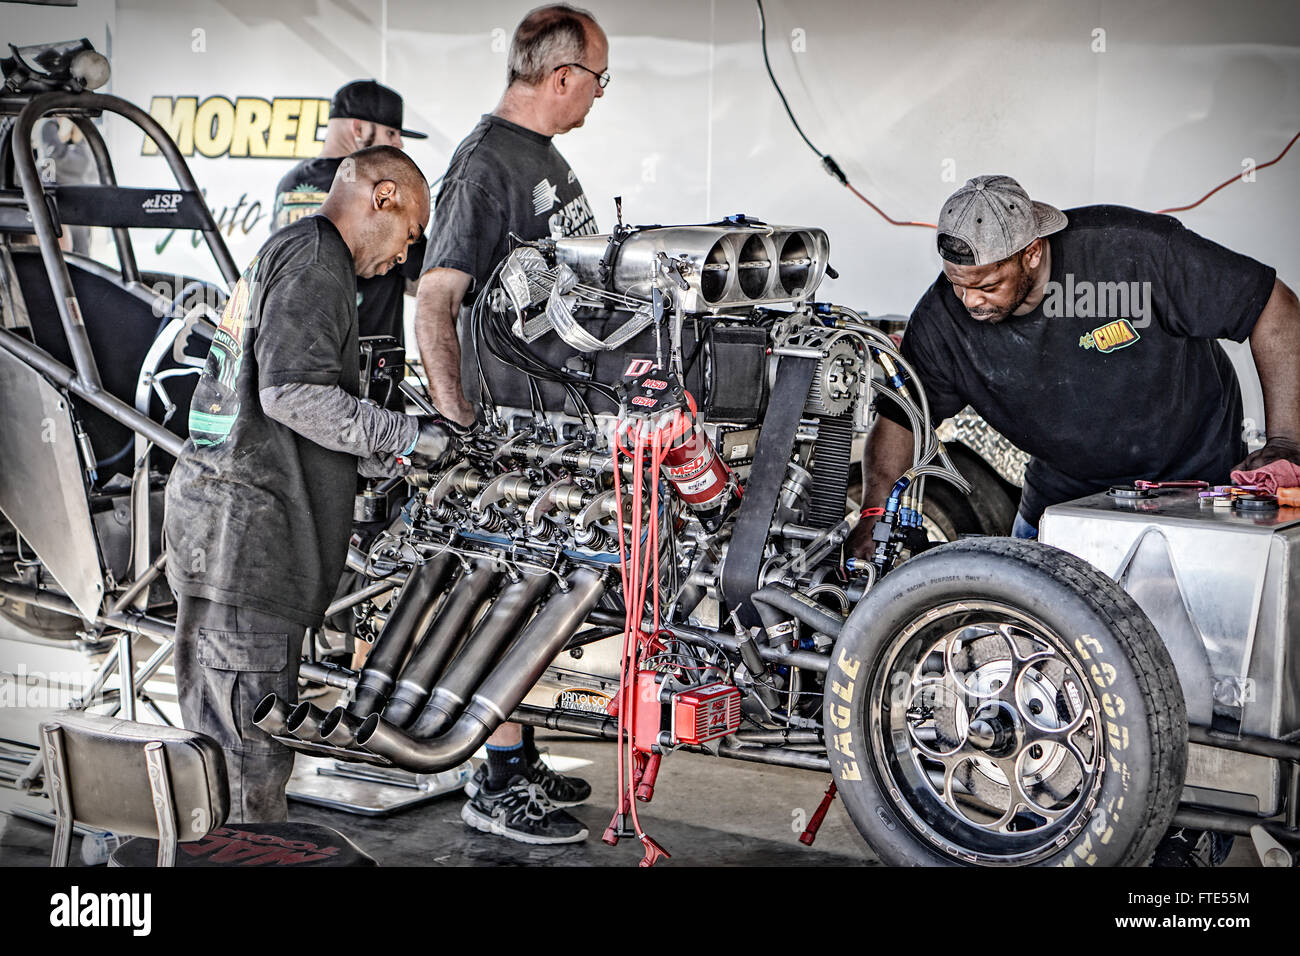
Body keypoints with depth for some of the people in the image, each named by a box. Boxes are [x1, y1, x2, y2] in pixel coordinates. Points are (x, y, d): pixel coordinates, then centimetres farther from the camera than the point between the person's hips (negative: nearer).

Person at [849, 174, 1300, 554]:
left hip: (1193, 475, -3)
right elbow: (899, 419, -3)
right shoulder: (940, 322, -19)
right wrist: (874, 517, -16)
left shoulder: (1134, 249, -29)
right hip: (1063, 489, 3)